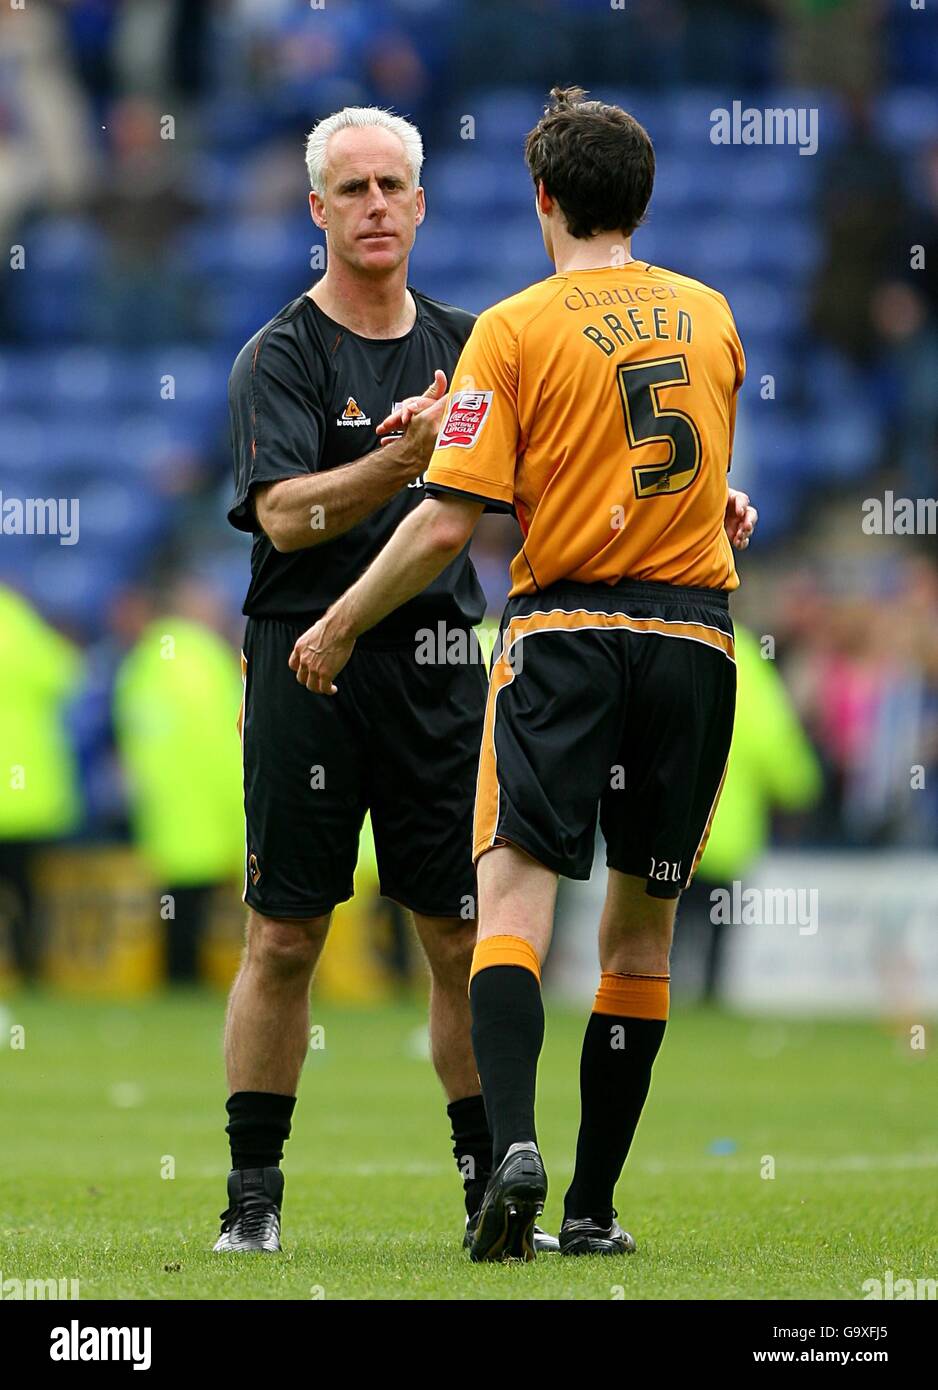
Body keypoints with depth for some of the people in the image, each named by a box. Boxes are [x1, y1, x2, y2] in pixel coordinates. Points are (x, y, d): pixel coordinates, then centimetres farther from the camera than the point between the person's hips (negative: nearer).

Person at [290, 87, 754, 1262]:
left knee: (515, 894, -10)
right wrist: (454, 419, 28)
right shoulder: (710, 317, 11)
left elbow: (449, 522, -9)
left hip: (566, 633, -4)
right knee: (641, 930, 11)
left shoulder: (517, 329, -4)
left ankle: (512, 1140, -33)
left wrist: (340, 626, 3)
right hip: (695, 636, 4)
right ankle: (592, 1206, 12)